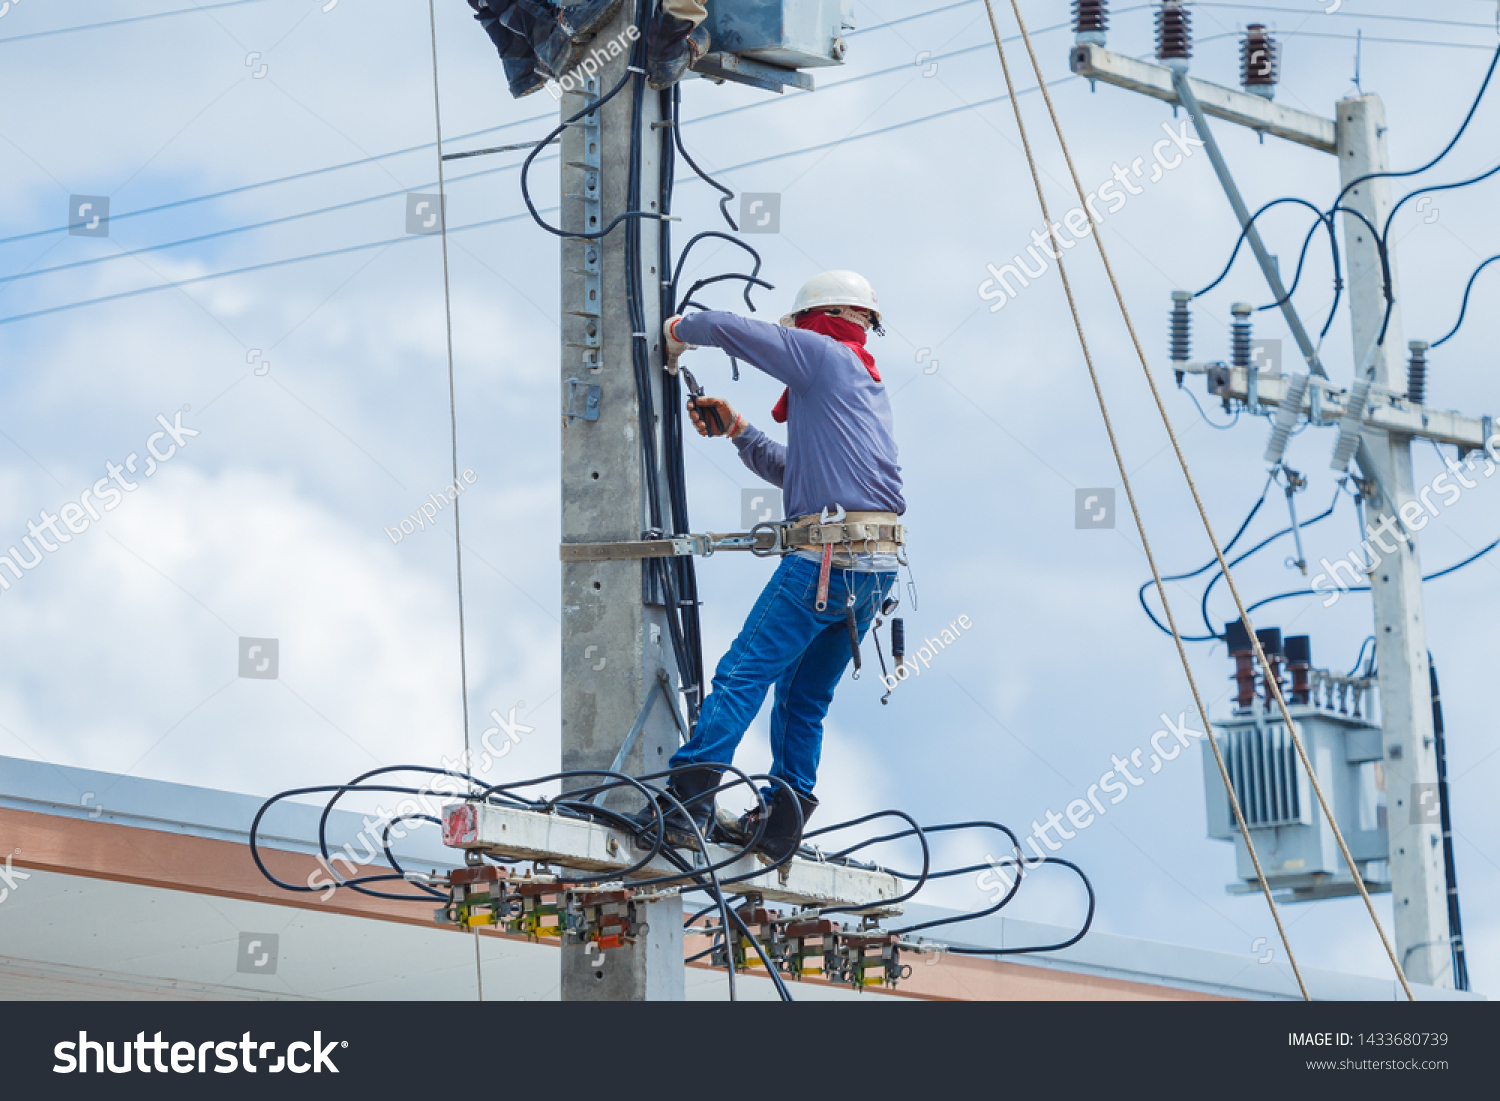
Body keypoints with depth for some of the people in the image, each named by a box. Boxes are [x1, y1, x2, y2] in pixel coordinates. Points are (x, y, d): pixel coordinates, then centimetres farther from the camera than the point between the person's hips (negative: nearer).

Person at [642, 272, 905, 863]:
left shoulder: (821, 354, 1)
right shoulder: (870, 384, 27)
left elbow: (728, 328, -4)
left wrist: (677, 332, 16)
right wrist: (736, 429, 31)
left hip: (828, 557, -9)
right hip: (878, 564, 9)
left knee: (743, 674, -11)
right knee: (805, 694, 16)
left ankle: (688, 796, -20)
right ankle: (784, 818, 14)